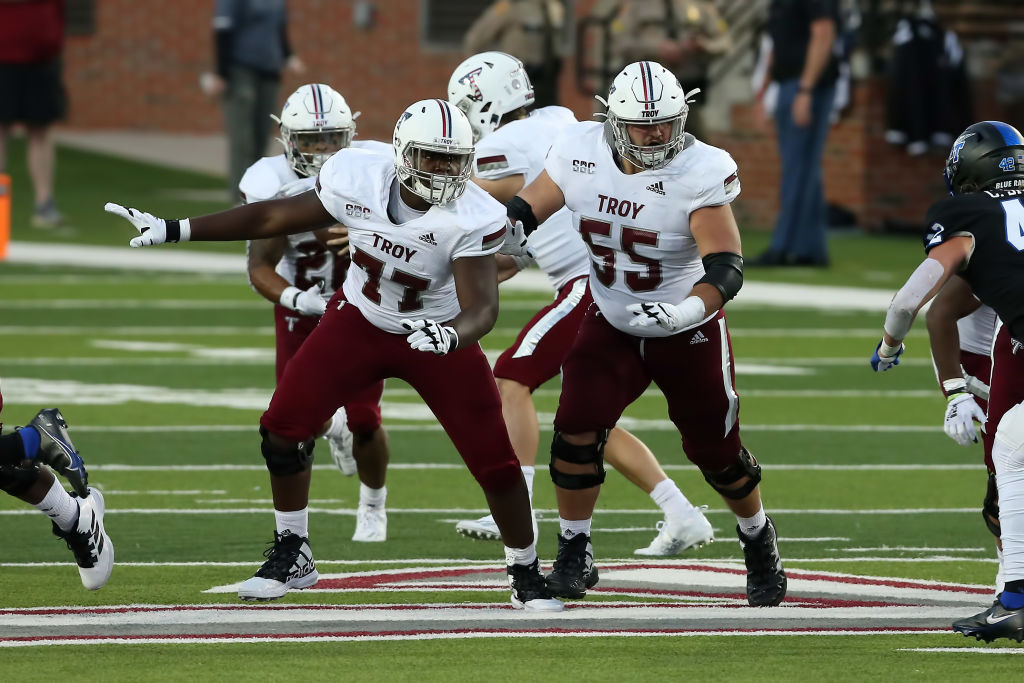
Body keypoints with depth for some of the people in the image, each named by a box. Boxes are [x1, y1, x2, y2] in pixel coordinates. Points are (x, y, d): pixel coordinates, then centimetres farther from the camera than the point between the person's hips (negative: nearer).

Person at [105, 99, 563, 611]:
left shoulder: (473, 218, -29)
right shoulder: (357, 180, -21)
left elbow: (483, 305, -34)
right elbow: (275, 217, -8)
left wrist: (450, 337, -59)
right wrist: (173, 230, -7)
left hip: (438, 338, -2)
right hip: (359, 322, 3)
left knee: (494, 460, -8)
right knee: (284, 426, -9)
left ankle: (525, 573, 15)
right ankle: (291, 556, 10)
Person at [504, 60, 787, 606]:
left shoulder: (699, 173, -27)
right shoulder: (581, 154, -15)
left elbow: (726, 267, -34)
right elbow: (525, 210, -1)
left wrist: (688, 310, -52)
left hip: (688, 335, -2)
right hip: (611, 327, 3)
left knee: (716, 452, 9)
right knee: (576, 430, -16)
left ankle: (759, 541, 39)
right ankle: (574, 553, 2)